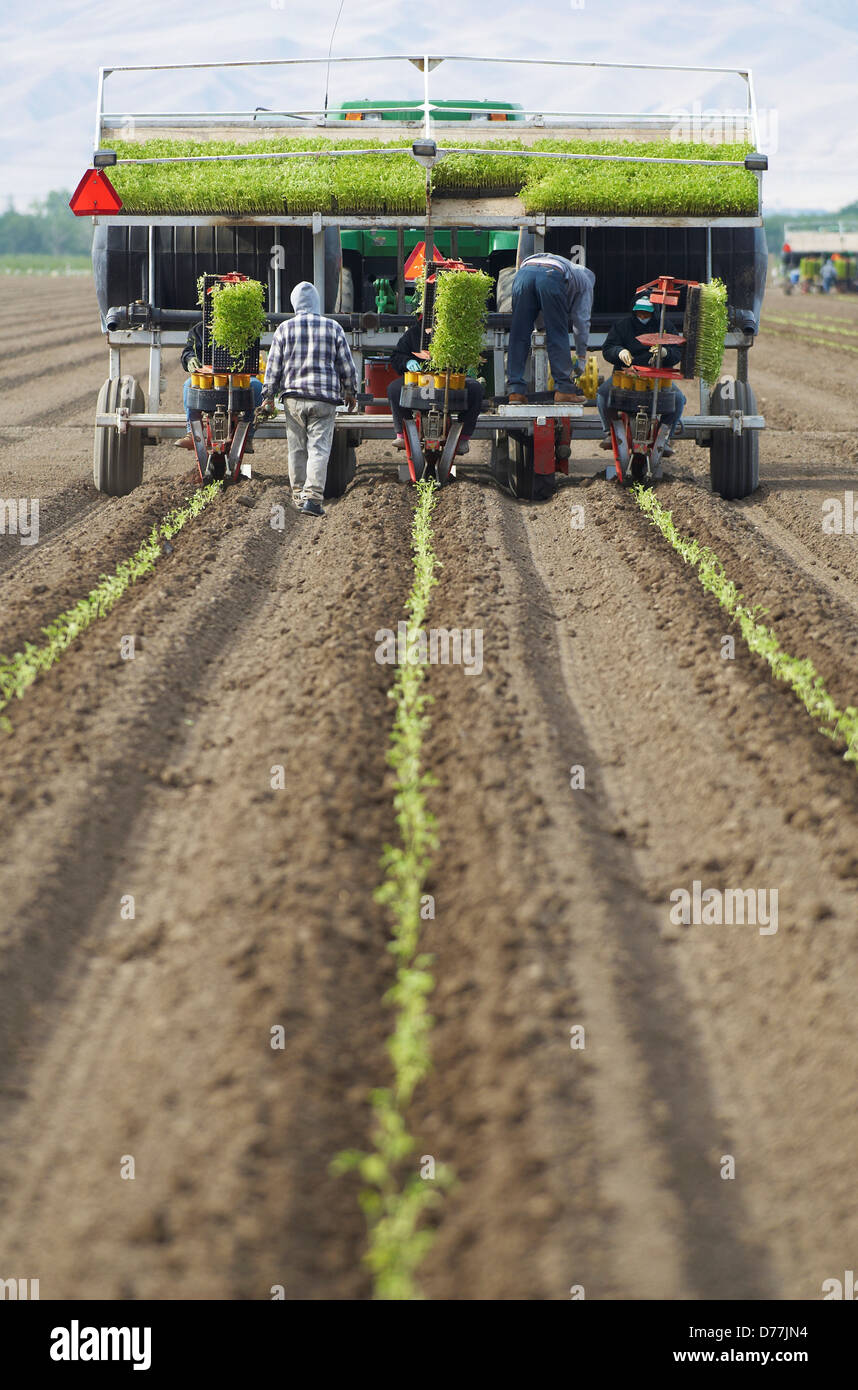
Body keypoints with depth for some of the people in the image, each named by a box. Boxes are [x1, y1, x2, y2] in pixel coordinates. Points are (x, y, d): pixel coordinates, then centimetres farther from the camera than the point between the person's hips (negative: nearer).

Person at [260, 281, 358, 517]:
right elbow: (347, 365, 6)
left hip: (293, 398, 1)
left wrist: (268, 397, 11)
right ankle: (312, 497, -15)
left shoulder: (284, 329, 3)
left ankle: (299, 493, 19)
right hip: (324, 399, -1)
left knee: (297, 449, 11)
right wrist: (351, 392, 19)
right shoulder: (333, 328, 2)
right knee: (319, 448, -4)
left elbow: (273, 366, 4)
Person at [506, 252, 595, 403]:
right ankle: (564, 389, 5)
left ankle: (515, 391, 1)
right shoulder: (586, 280, 33)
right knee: (558, 336, 6)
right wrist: (582, 357, 32)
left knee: (518, 336, 6)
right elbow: (581, 319, 27)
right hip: (552, 276, -4)